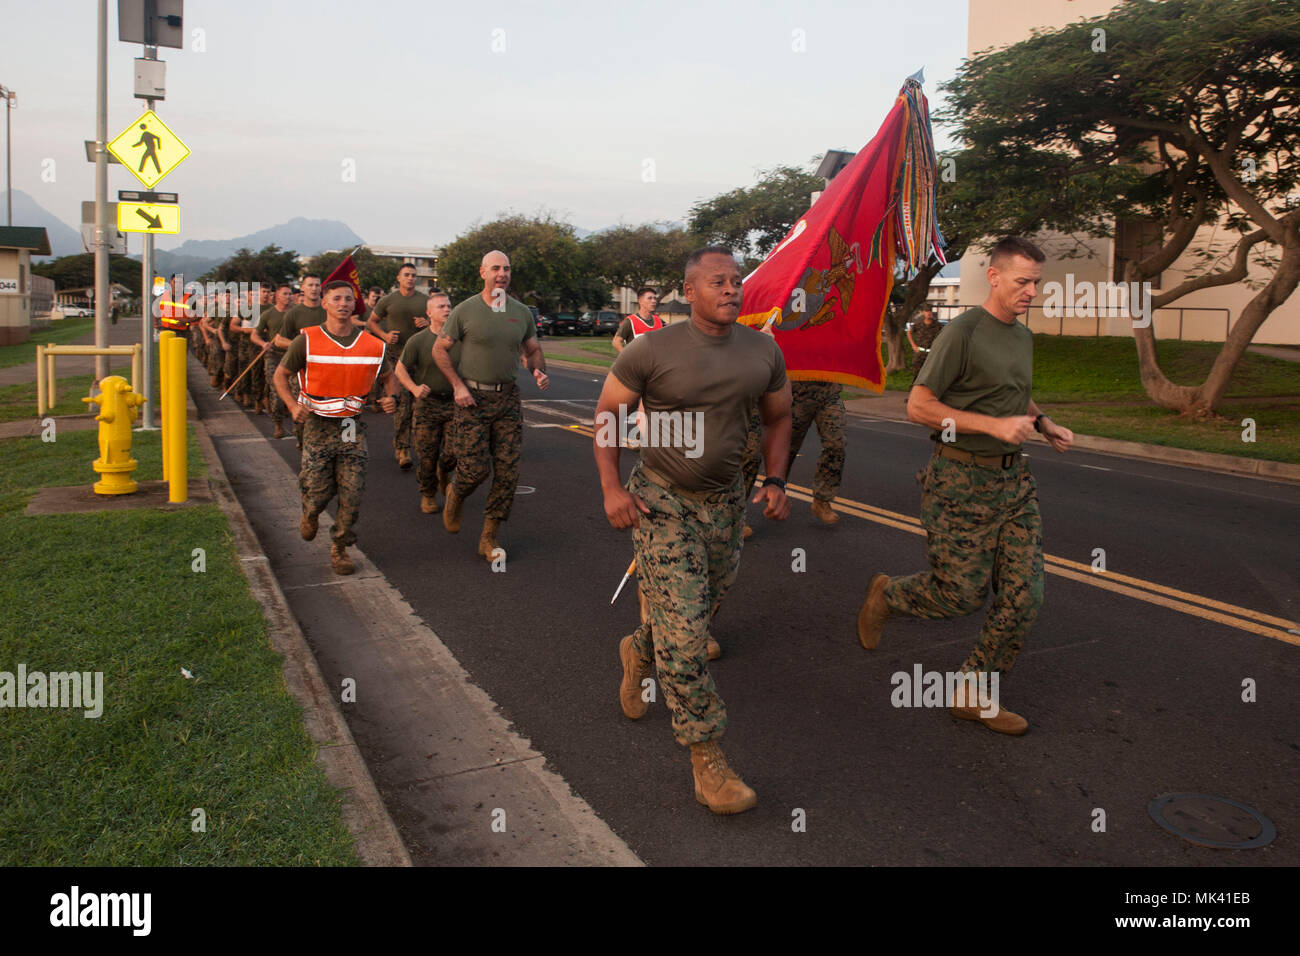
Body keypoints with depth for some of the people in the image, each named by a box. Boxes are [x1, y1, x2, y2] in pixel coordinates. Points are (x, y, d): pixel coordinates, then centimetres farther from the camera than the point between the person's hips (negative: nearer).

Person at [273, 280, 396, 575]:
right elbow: (280, 375, 5)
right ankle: (310, 515, 37)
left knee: (352, 493, -3)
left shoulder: (372, 345, 1)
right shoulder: (306, 341, -5)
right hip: (317, 425, -1)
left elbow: (388, 376, 16)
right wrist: (293, 405, -11)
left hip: (352, 426, 2)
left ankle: (340, 548, 15)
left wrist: (390, 398, -5)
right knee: (318, 490, -1)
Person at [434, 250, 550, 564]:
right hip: (473, 397, -3)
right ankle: (455, 496, 31)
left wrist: (540, 371, -6)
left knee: (508, 471, -1)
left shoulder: (521, 312, 7)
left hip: (508, 397, 3)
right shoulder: (465, 310, -3)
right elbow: (440, 350, 2)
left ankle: (489, 537, 11)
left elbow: (534, 350, 16)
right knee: (474, 468, -7)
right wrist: (458, 385, -8)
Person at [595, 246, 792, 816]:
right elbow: (607, 414, -3)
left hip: (725, 501, 5)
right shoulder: (652, 350, -13)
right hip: (661, 502, -5)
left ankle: (638, 652, 52)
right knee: (683, 627, -8)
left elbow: (778, 419, 14)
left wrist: (775, 481, 1)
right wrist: (612, 490, -11)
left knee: (703, 610, 18)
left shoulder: (763, 352, 0)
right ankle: (707, 758, 2)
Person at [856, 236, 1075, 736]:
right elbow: (918, 405, -16)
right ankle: (885, 593, 29)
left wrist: (1045, 423, 10)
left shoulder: (1024, 336, 13)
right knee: (962, 595, -1)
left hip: (1013, 479, 8)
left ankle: (973, 695, 15)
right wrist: (994, 425, -22)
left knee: (1023, 595, 1)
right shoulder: (962, 333, -12)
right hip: (962, 482, -7)